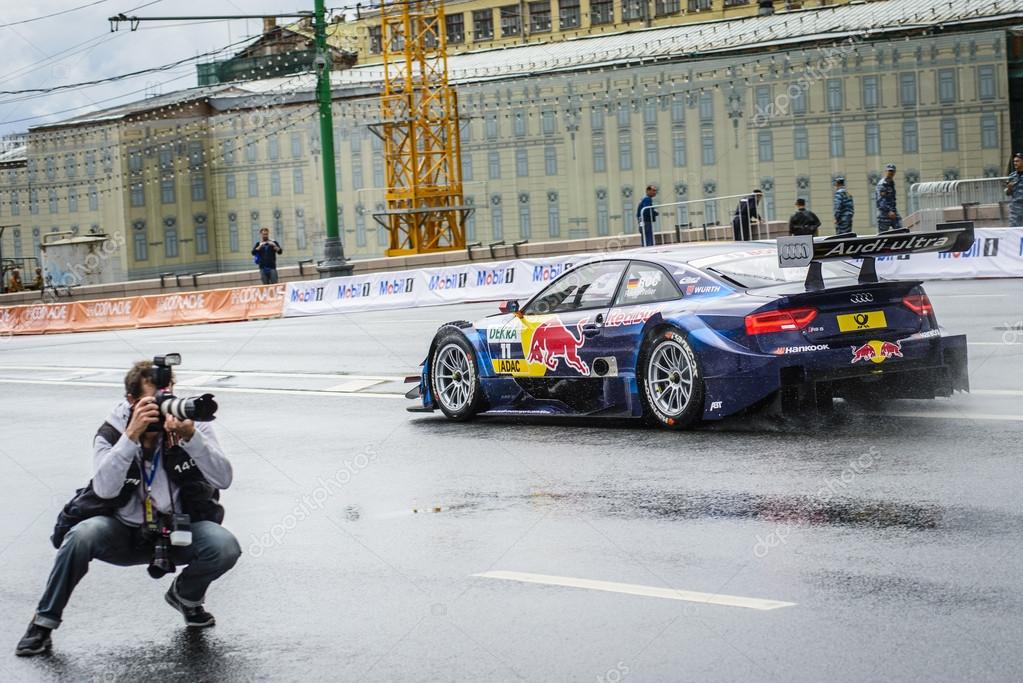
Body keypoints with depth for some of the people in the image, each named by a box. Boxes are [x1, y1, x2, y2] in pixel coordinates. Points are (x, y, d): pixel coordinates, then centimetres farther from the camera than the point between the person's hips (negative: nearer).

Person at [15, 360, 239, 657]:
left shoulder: (193, 424, -8)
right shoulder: (112, 432, -9)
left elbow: (224, 478, -20)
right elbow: (104, 488, -25)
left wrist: (190, 437, -33)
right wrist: (131, 436, -33)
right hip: (125, 534, 0)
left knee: (225, 547, -29)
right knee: (83, 535, -31)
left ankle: (185, 595, 6)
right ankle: (44, 621, -9)